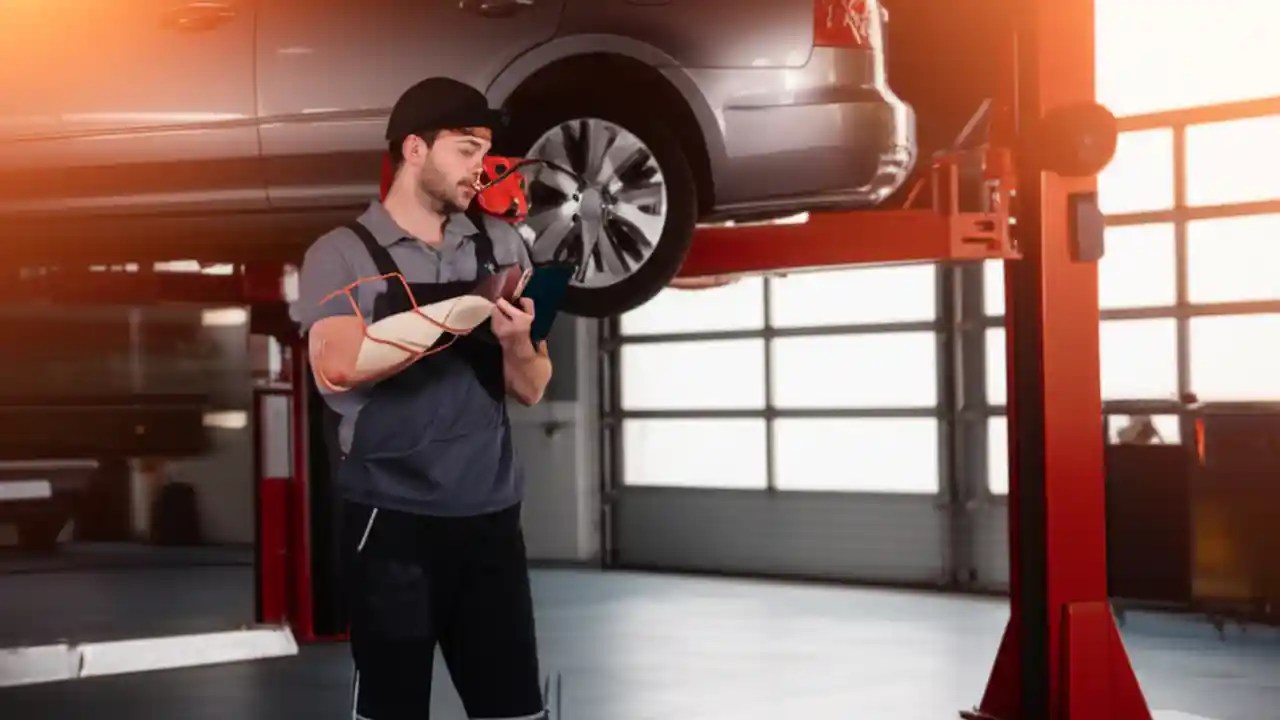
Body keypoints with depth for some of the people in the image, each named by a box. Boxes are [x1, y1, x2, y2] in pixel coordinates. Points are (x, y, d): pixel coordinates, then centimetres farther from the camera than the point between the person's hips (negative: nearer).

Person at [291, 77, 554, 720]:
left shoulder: (500, 245, 10)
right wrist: (459, 313, -17)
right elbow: (336, 367, -19)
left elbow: (530, 390, 10)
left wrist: (516, 342, -12)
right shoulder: (342, 253, -1)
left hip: (491, 518, 3)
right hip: (390, 523, -3)